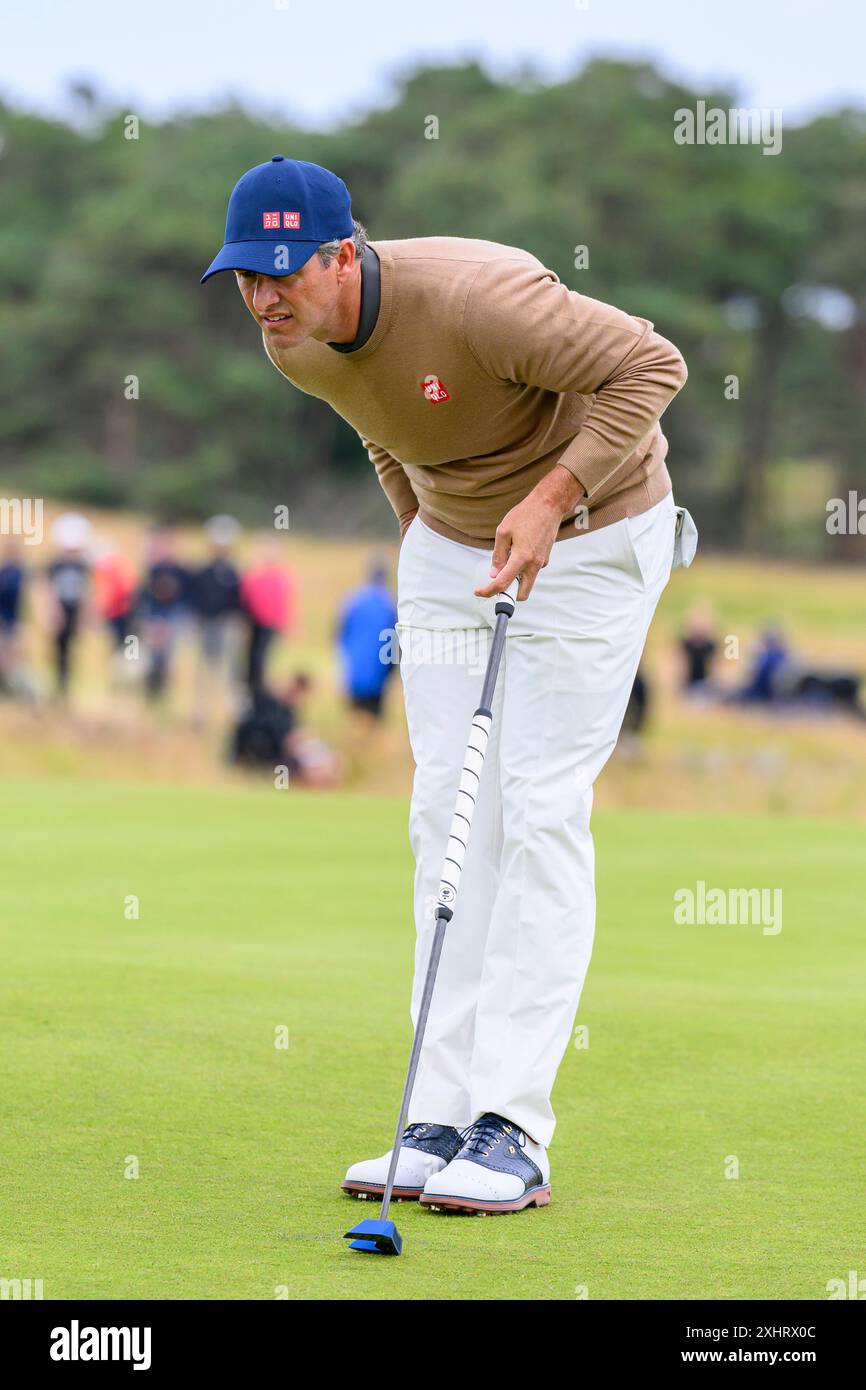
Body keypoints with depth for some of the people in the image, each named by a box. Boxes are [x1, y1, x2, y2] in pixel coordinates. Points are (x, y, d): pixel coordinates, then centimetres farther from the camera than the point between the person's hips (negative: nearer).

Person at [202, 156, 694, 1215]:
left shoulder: (474, 298, -32)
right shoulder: (294, 345, -8)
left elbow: (650, 365, -29)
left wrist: (547, 502, -32)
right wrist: (424, 533, 16)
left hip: (591, 532, -7)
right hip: (451, 542, 7)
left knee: (540, 812, -12)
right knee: (447, 816, 1)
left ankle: (511, 1131, -12)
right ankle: (442, 1121, 3)